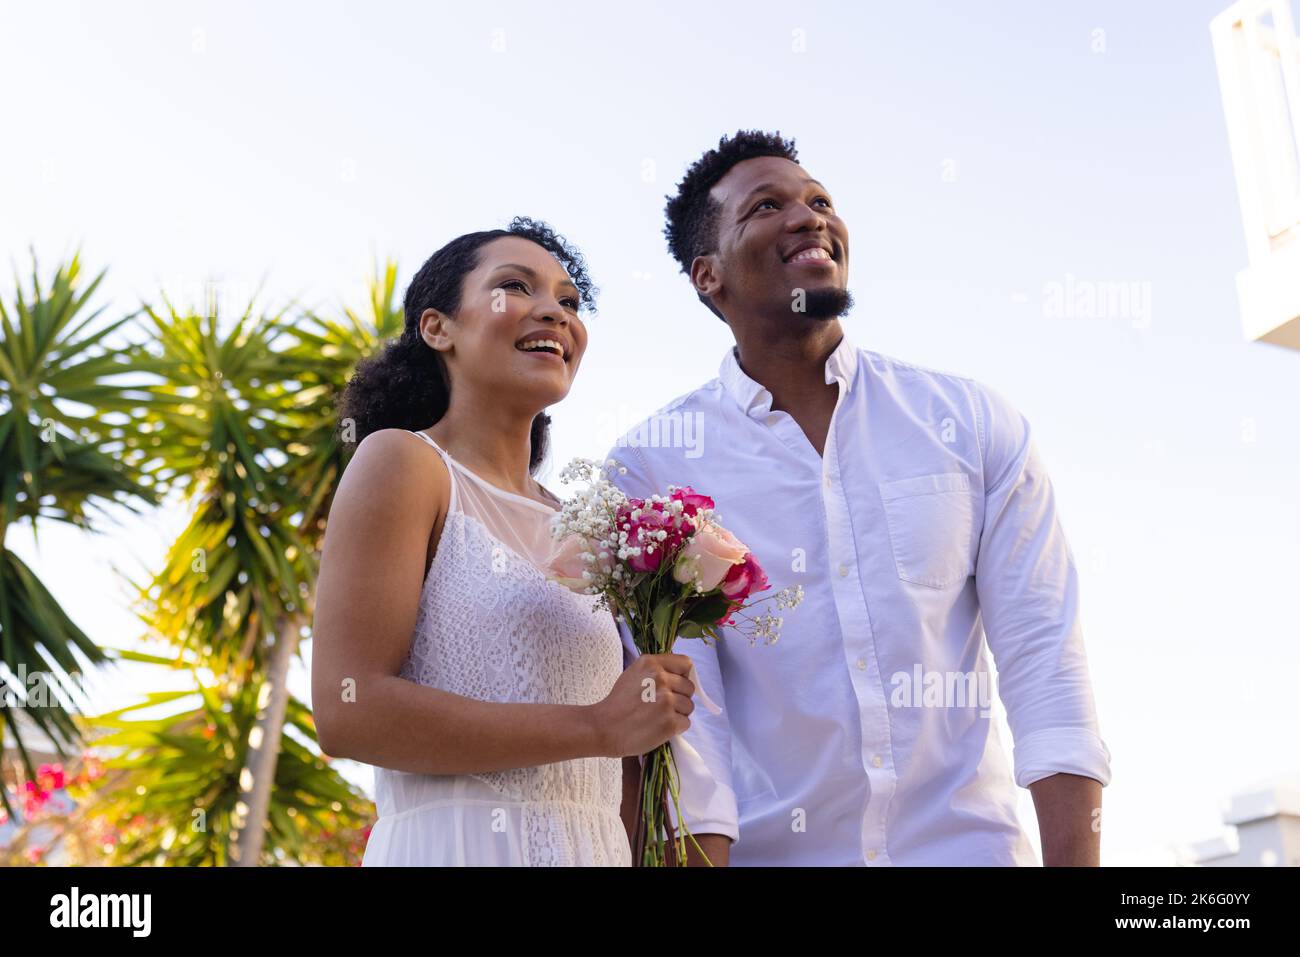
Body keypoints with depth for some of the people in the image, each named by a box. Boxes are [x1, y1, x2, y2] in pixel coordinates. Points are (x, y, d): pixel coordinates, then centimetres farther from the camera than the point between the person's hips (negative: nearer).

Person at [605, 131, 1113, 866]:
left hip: (970, 842, 1)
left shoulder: (973, 424, -1)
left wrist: (1073, 858, -13)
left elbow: (1043, 660, -5)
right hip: (764, 851, -1)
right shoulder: (652, 464, -6)